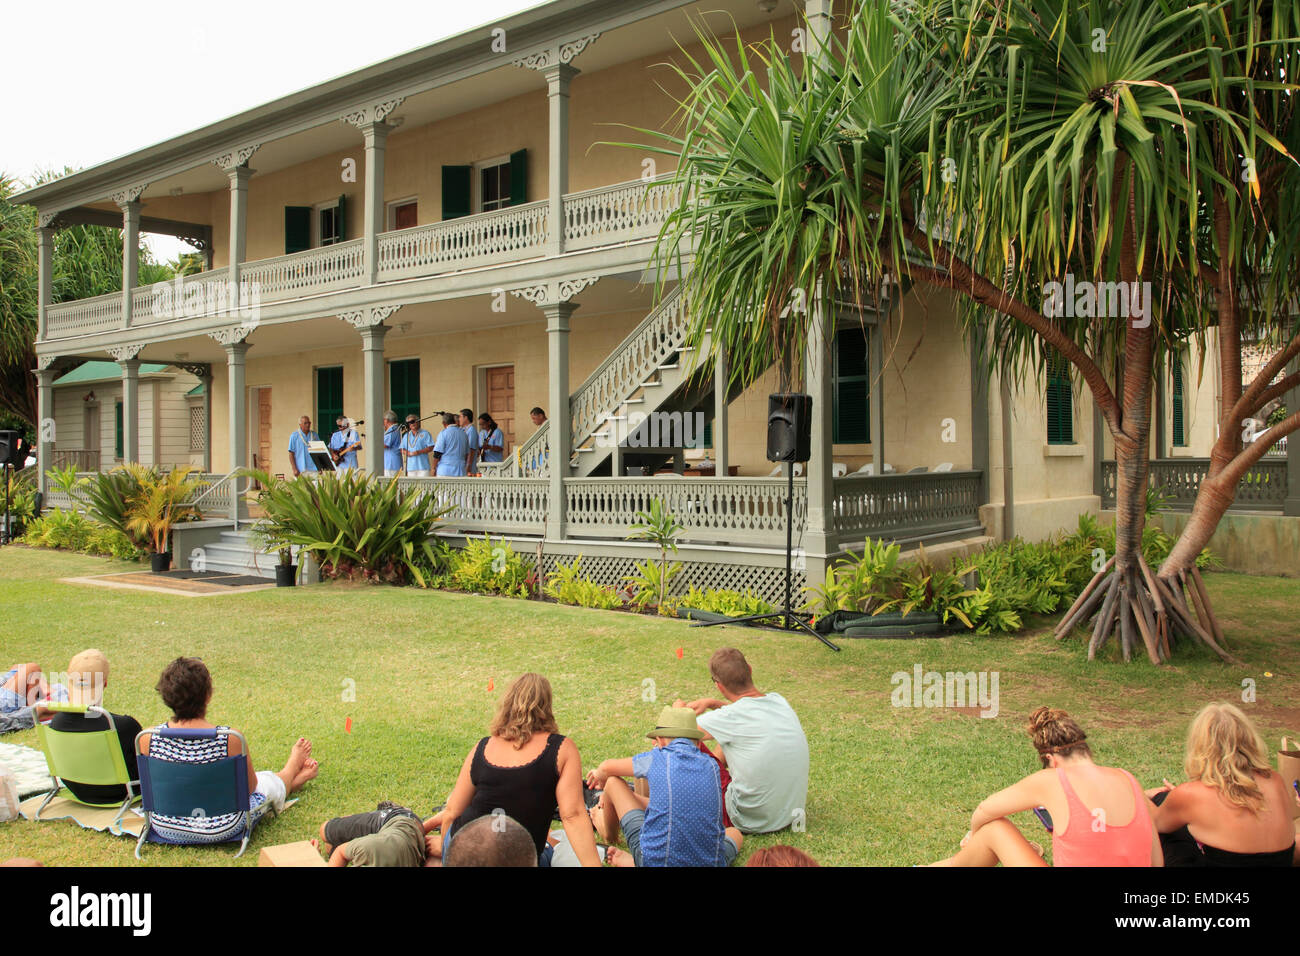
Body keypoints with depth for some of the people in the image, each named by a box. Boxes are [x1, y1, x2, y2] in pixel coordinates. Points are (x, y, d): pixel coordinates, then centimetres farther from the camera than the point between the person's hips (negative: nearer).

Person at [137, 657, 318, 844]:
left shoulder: (147, 738, -20)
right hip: (218, 831, -4)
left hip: (163, 826, 4)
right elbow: (249, 786, -12)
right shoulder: (230, 739, -28)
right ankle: (292, 770, 63)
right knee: (269, 781, 25)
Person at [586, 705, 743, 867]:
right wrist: (629, 795, 39)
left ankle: (609, 834, 48)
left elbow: (607, 767, 17)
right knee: (735, 833, 39)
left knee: (613, 782, 14)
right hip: (711, 861, 2)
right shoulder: (711, 765, 10)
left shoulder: (657, 758, -1)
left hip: (656, 861, -2)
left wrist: (600, 776, 43)